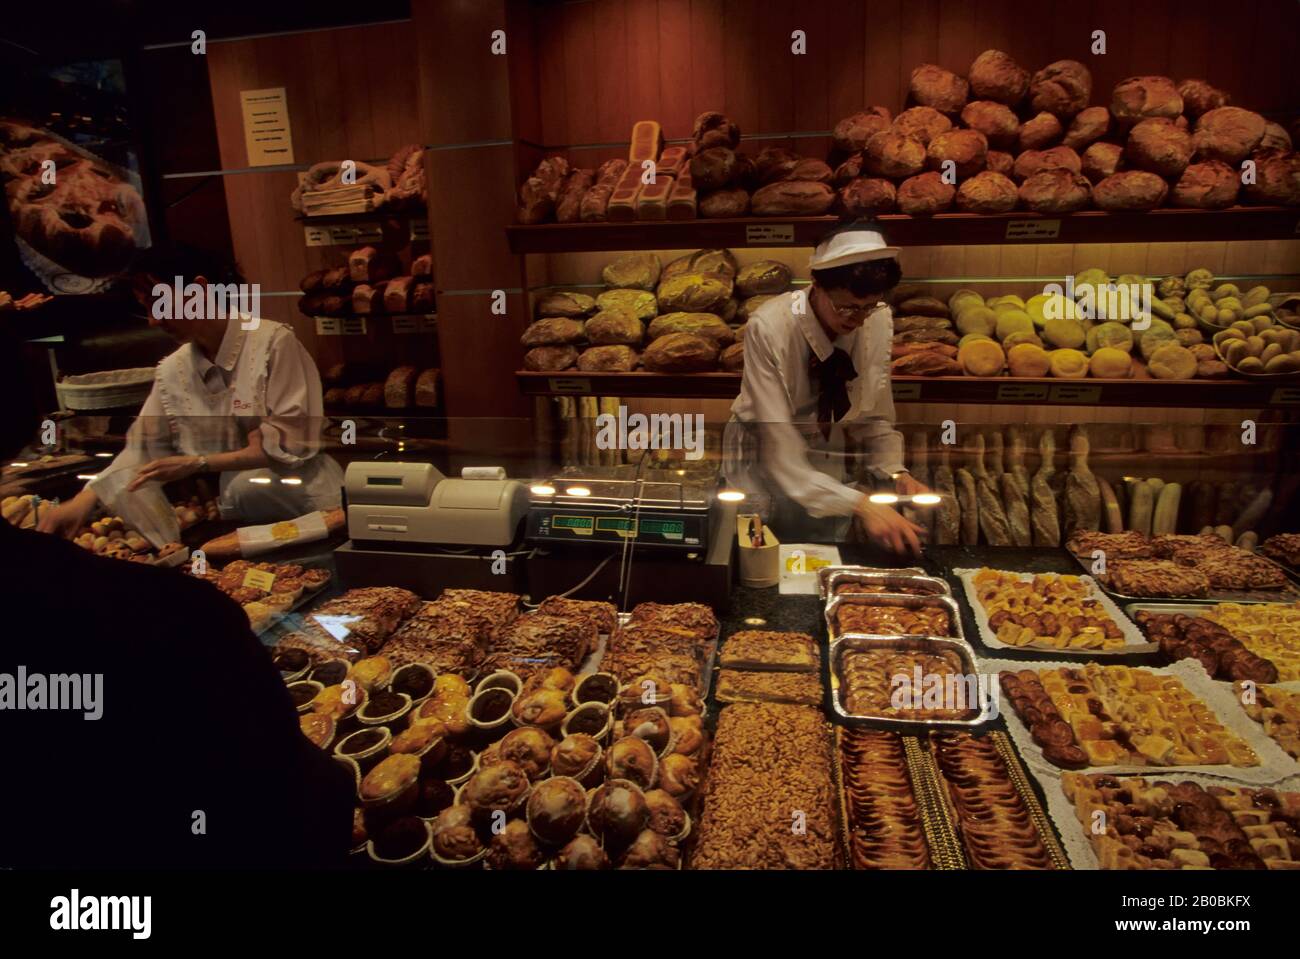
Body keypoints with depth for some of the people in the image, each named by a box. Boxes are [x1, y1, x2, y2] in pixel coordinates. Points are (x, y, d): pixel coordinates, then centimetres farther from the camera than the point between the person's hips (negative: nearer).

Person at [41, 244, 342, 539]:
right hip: (236, 519, 5)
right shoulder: (172, 371, 7)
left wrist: (196, 463, -14)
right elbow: (143, 448, 6)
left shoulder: (273, 342, -12)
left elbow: (291, 444, -14)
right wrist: (86, 499, -10)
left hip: (309, 509, -4)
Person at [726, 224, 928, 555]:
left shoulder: (879, 319, -14)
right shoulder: (769, 327, -28)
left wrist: (896, 472, -20)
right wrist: (859, 503, -39)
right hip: (765, 462, -3)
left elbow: (875, 415, -2)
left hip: (832, 460, 4)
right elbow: (779, 450, -30)